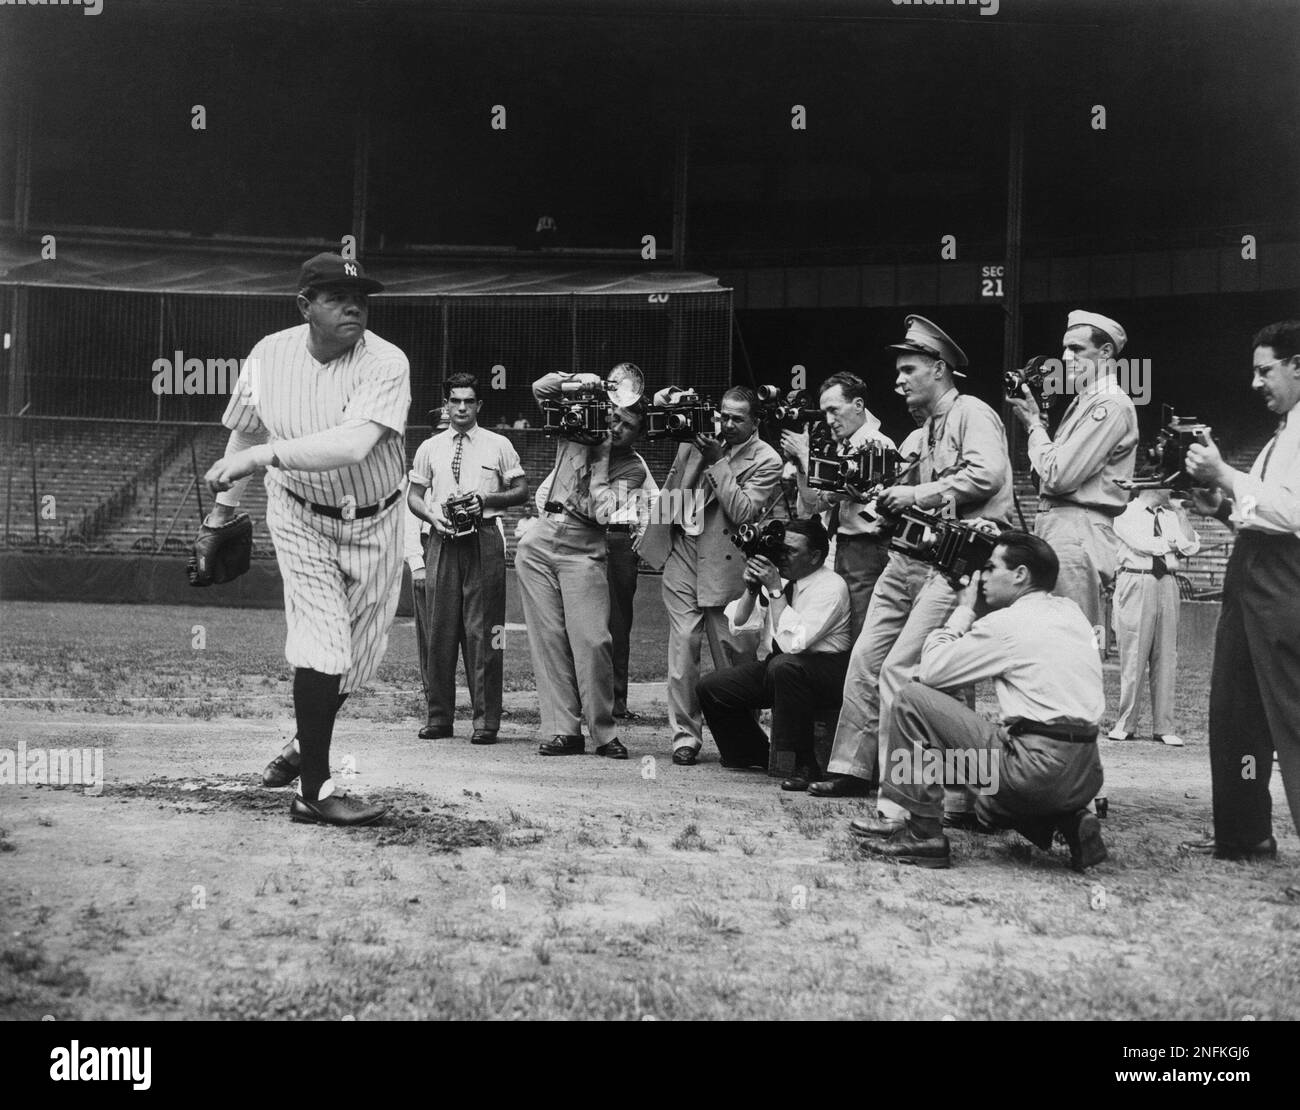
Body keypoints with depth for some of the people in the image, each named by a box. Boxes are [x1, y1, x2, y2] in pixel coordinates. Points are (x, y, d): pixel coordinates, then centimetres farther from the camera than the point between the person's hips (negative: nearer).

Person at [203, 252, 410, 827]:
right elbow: (246, 433, 8)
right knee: (324, 643, -14)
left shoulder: (386, 363, -21)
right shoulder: (269, 356, -9)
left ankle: (305, 744, 38)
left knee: (358, 655, 10)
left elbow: (354, 444, -37)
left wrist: (265, 454, -42)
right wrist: (223, 507, 12)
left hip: (373, 523, 0)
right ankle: (314, 791, -8)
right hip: (300, 516, 0)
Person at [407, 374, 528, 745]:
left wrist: (486, 499, -9)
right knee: (440, 627, 1)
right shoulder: (430, 448, 13)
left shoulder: (499, 446, 7)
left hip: (484, 537, -2)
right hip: (442, 538, 2)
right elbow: (414, 495, 15)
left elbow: (521, 491, 8)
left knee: (483, 630, -5)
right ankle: (438, 717, 8)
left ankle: (486, 720, -2)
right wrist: (431, 516, -5)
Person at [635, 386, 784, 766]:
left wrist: (718, 462, -15)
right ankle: (685, 736, 2)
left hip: (725, 564, -3)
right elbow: (658, 405, 19)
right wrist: (669, 400, -3)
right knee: (683, 645, -3)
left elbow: (743, 512, -13)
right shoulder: (699, 437, 9)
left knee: (733, 654, 0)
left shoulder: (766, 461, -2)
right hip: (682, 555, 3)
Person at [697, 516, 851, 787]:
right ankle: (757, 755, 17)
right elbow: (737, 624, 3)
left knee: (784, 666, -39)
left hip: (823, 671, -7)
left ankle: (803, 764, -26)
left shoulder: (831, 587, -16)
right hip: (770, 666, 8)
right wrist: (751, 588, -13)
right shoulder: (775, 575, 4)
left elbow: (793, 642, -27)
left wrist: (775, 590, -24)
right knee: (711, 686, -5)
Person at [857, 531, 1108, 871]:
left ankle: (921, 833, -2)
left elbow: (930, 670, -1)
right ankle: (1069, 820, 11)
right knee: (988, 810, 39)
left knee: (913, 699, -2)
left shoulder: (1007, 623, -7)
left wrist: (963, 610, 10)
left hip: (1037, 767, -8)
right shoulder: (1072, 613, 16)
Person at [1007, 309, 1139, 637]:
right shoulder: (1083, 402, 22)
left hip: (1078, 533, -10)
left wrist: (1033, 424, -1)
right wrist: (1035, 420, 10)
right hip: (1054, 529, 10)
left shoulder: (1111, 404, -9)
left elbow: (1060, 475, -16)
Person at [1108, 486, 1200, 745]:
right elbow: (1141, 543, -11)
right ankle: (1125, 724, 3)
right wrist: (1170, 543, 2)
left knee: (1166, 657, 2)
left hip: (1167, 585, 5)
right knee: (1133, 656, -6)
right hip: (1136, 584, -5)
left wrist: (1181, 513, 5)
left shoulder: (1171, 517, 18)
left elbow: (1191, 548, 8)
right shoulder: (1126, 514, 4)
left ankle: (1163, 728, 4)